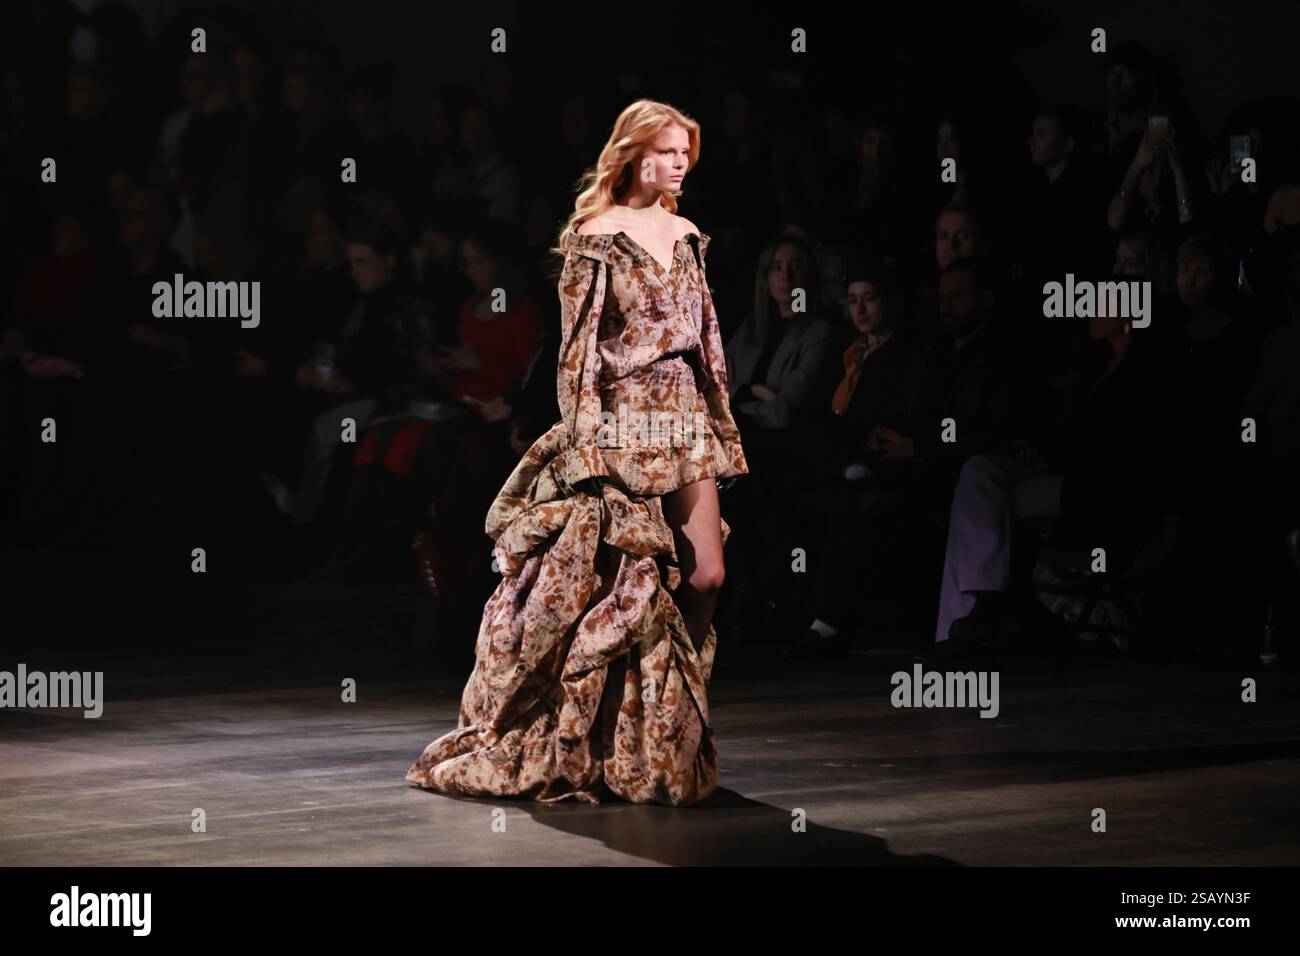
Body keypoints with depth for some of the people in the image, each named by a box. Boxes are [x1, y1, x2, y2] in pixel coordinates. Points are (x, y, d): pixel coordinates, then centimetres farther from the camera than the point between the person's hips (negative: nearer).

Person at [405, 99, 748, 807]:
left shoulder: (683, 236, 14)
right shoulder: (596, 235, -5)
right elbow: (579, 344, -8)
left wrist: (719, 426, 14)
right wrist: (585, 436, -13)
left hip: (683, 424, 7)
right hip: (618, 423, -7)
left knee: (705, 575, 1)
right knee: (617, 581, -7)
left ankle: (665, 737, 15)